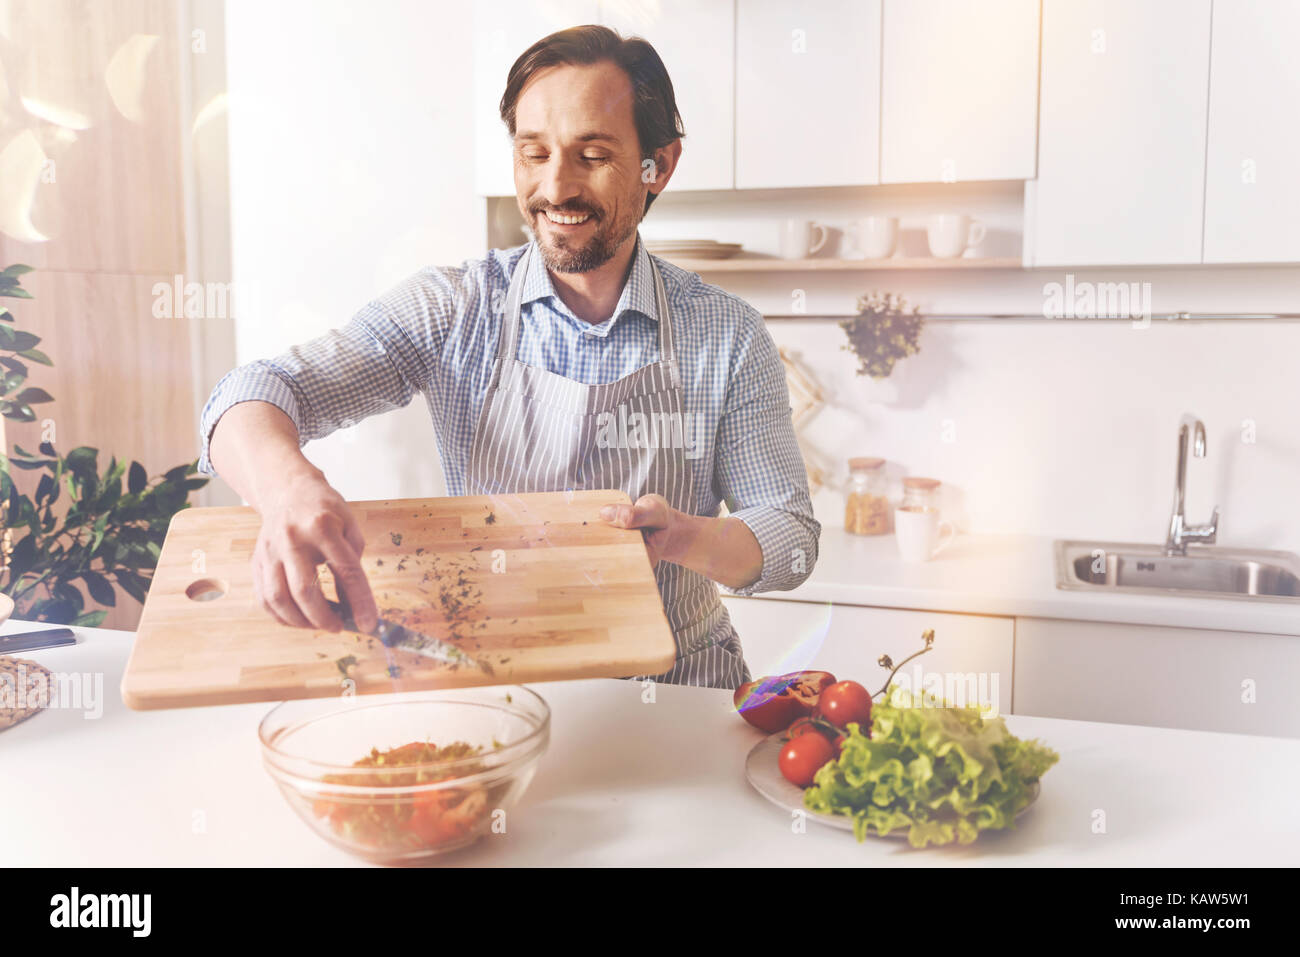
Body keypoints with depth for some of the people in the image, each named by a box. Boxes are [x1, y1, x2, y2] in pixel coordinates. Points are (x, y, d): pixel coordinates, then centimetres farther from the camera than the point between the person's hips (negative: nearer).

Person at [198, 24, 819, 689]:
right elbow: (253, 396, -11)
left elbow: (791, 537, -1)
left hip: (677, 690, 0)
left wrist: (686, 537, -24)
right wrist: (287, 485, -35)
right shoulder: (451, 310, -4)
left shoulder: (729, 335, -3)